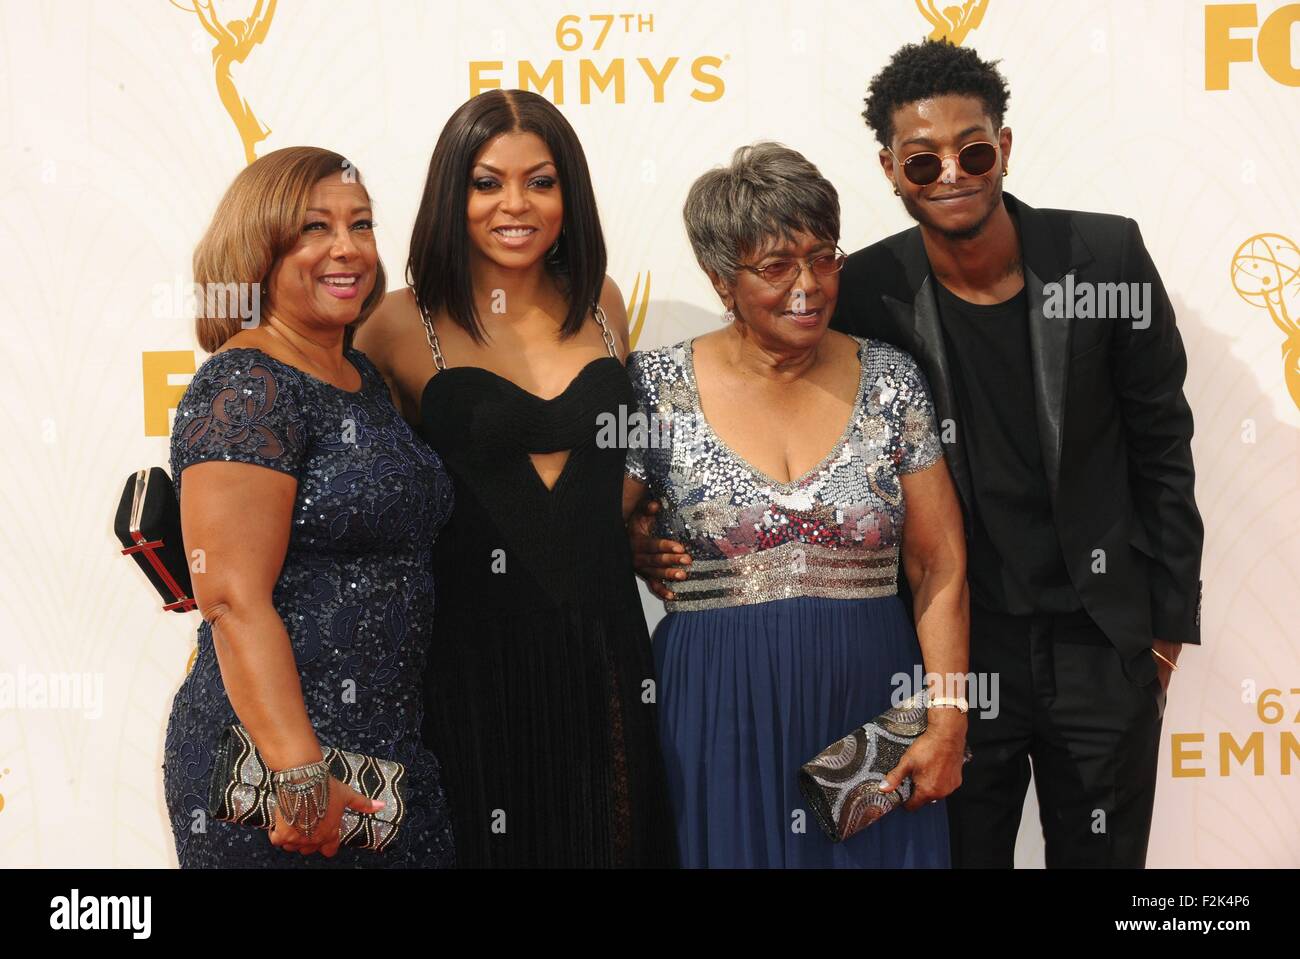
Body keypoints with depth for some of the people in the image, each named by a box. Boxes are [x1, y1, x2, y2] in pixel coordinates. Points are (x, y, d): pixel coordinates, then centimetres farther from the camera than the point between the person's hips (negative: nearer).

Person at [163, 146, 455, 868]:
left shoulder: (361, 376, 12)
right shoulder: (244, 390, -14)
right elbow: (234, 601, -21)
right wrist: (300, 775, -27)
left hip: (387, 749, 8)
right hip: (276, 763, -8)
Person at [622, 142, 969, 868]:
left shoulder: (890, 381, 1)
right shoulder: (658, 389, -3)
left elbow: (942, 569, 2)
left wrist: (948, 723, -4)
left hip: (873, 711, 2)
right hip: (719, 726, -1)